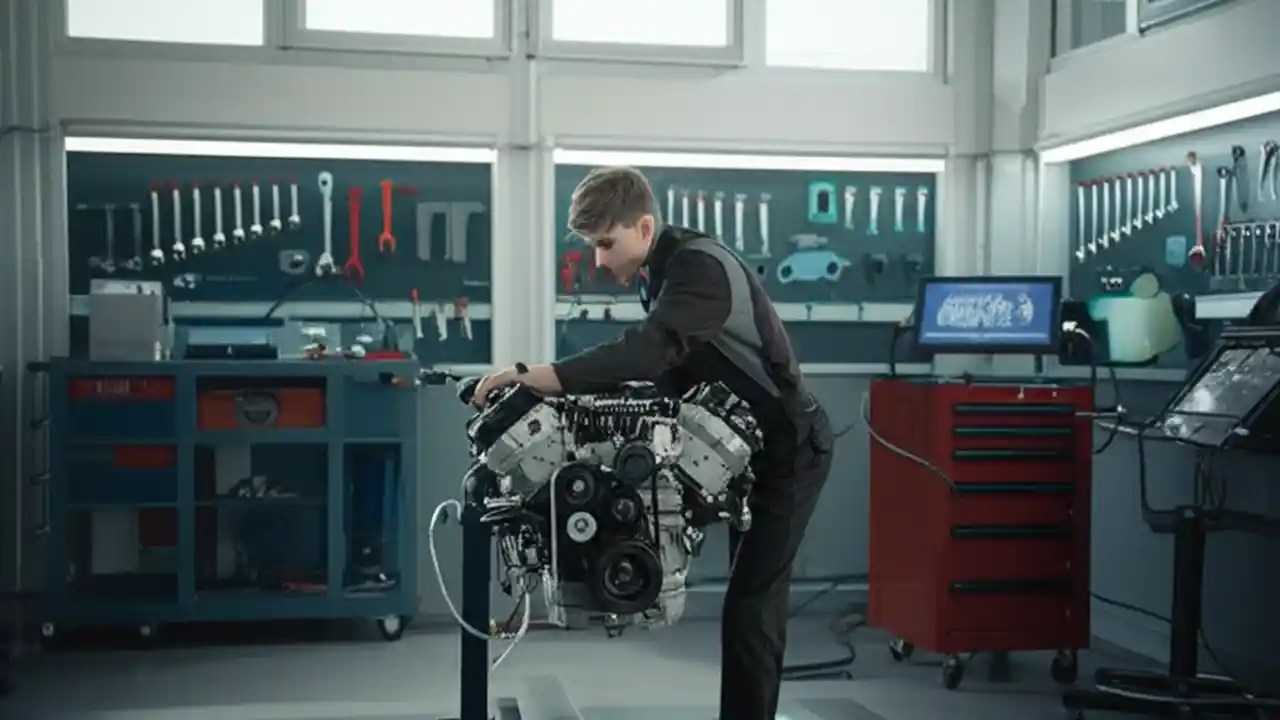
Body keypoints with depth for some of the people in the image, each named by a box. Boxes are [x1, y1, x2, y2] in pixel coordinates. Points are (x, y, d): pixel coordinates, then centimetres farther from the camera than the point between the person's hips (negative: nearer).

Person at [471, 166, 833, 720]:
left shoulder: (700, 266, -24)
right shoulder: (661, 270, 8)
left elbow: (650, 350, -40)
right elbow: (668, 367, 7)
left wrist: (537, 377, -46)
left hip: (790, 447, -10)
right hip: (746, 443, 10)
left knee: (750, 605, -12)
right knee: (756, 597, 16)